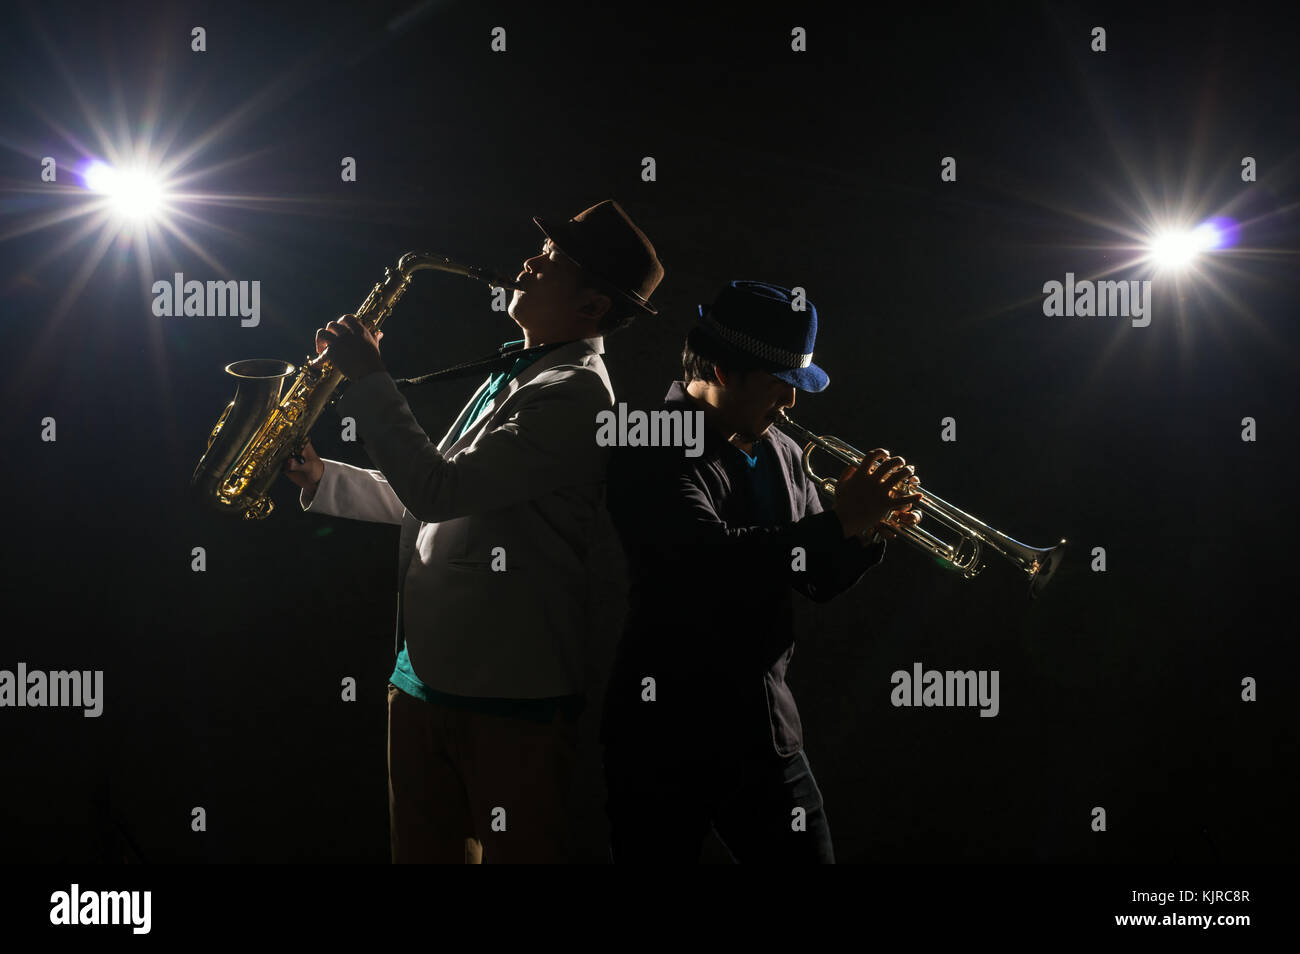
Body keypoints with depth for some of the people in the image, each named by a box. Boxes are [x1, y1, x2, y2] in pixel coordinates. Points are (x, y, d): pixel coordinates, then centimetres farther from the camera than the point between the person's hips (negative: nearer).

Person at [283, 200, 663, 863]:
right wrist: (322, 478, 11)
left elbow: (438, 489, -22)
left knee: (514, 851, 0)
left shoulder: (576, 393, -15)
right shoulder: (515, 377, 17)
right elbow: (429, 498, 22)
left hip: (511, 694, -10)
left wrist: (368, 379, -14)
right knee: (420, 851, 16)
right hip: (425, 679, 10)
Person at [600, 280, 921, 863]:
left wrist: (867, 532, -5)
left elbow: (820, 582, 16)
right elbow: (713, 558, -27)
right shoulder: (655, 448, -11)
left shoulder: (783, 455, 11)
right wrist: (840, 522, -22)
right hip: (668, 729, -6)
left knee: (806, 853, 7)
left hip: (767, 724, 6)